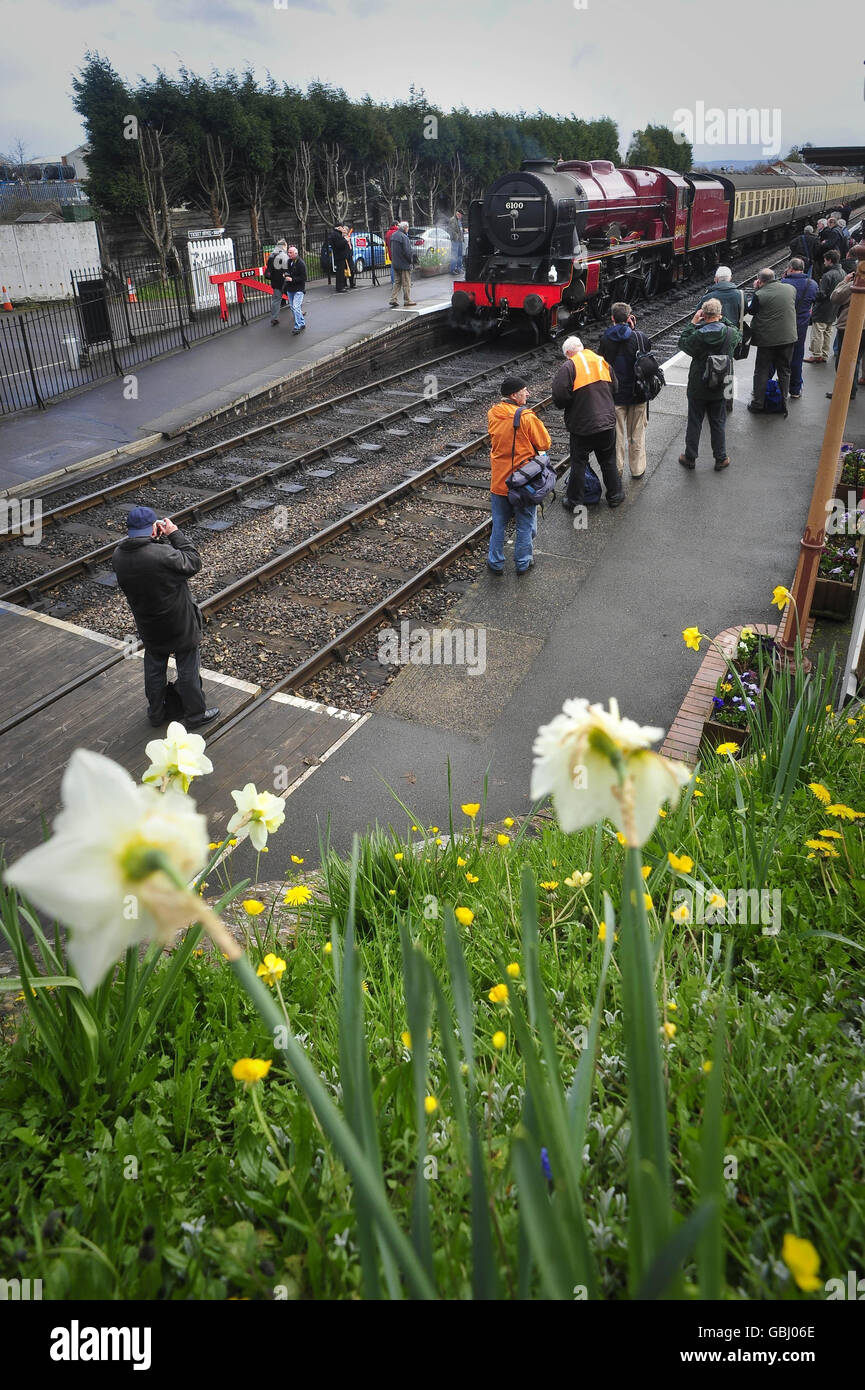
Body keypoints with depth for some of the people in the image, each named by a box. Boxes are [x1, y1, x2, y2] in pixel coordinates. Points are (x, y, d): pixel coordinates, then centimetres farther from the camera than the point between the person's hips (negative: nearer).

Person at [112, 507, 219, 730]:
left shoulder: (118, 557, -11)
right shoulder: (162, 553, -30)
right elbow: (193, 563, -17)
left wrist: (158, 539, -9)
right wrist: (175, 534, -12)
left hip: (148, 627, 6)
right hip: (179, 626, -6)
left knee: (154, 669, 23)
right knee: (188, 670, 12)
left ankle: (156, 713, 39)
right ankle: (195, 714, 27)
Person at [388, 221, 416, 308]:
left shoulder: (393, 236, 11)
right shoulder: (403, 237, -17)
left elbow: (391, 249, 18)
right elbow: (407, 251, -18)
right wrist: (411, 260, -6)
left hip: (395, 264, 8)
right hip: (404, 264, -8)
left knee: (397, 282, 13)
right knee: (406, 283, 1)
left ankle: (393, 299, 6)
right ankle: (407, 300, 5)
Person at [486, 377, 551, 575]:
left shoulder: (492, 414, -3)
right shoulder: (527, 417, -20)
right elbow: (545, 443, -10)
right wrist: (538, 425, 6)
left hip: (498, 481, 4)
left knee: (499, 524, 17)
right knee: (525, 525, 13)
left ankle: (496, 562, 24)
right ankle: (523, 562, 23)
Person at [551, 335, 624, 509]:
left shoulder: (569, 366, -12)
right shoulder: (602, 361, 6)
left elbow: (559, 397, -19)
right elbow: (615, 387, 14)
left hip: (582, 425, -4)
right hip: (607, 421, 5)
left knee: (578, 463, 8)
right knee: (608, 461, 17)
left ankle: (574, 501, 16)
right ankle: (614, 496, 26)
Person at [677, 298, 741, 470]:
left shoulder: (698, 335, -20)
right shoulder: (731, 333, -11)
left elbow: (682, 343, -2)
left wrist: (692, 323, -1)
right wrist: (722, 320, 12)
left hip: (698, 387, -2)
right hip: (720, 388, 2)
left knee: (694, 423, 11)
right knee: (718, 423, 14)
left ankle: (690, 457, 21)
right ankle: (721, 459, 20)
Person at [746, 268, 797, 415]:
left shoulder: (760, 294, -15)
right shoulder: (791, 288, 1)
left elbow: (751, 310, -1)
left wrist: (755, 290, 4)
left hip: (767, 339, -4)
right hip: (788, 337, 4)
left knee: (762, 372, 7)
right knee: (784, 372, 13)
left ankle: (757, 404, 10)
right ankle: (783, 405, 17)